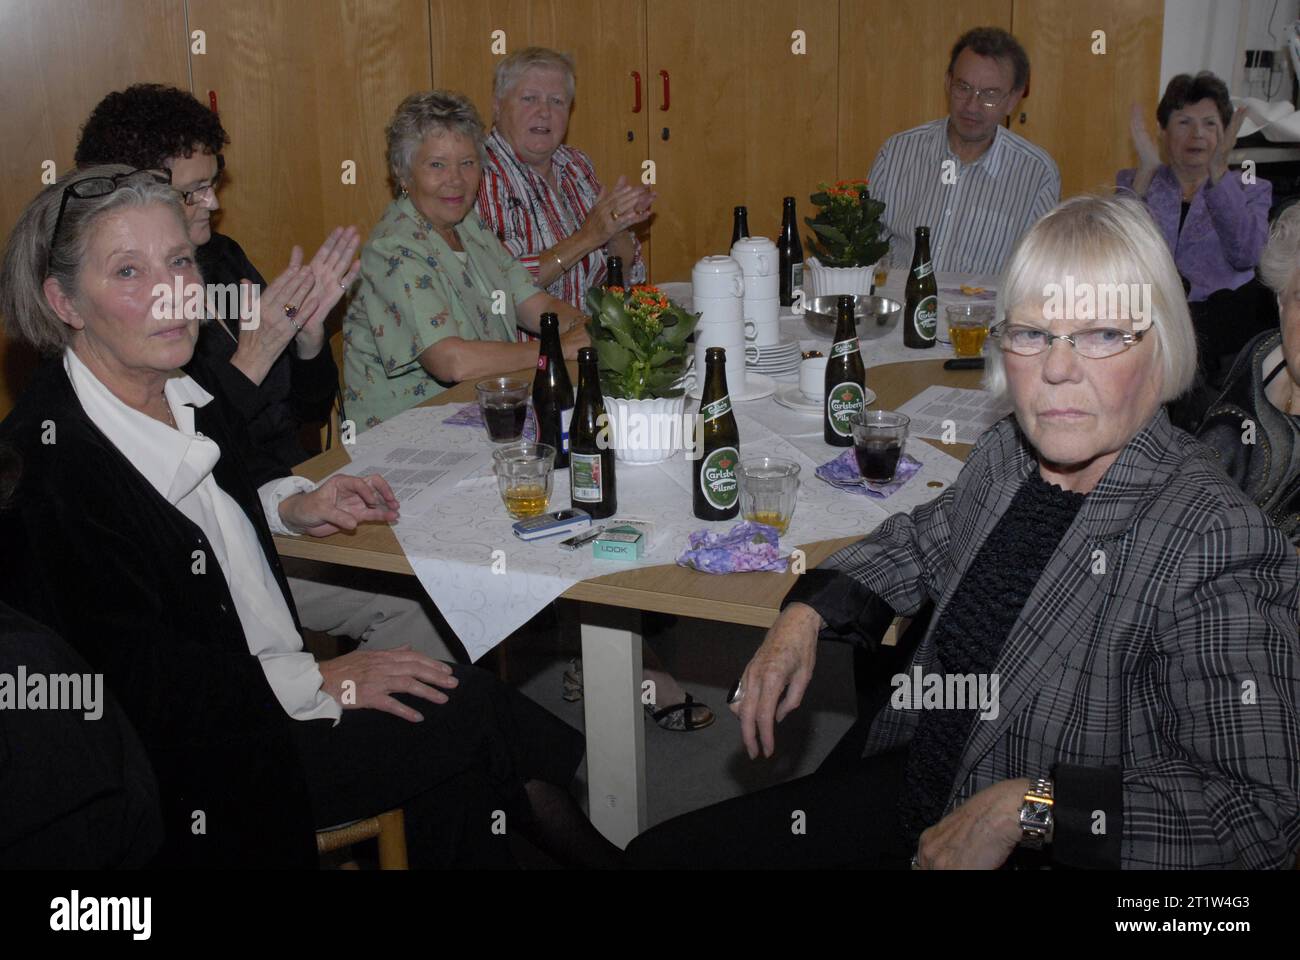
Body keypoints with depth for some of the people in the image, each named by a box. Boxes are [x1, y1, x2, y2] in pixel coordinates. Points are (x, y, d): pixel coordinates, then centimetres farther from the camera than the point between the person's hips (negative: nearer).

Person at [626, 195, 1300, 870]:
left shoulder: (1216, 545, -25)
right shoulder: (1010, 451, -3)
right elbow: (924, 540, 19)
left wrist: (1028, 807, -27)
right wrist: (806, 613, 4)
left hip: (1059, 850, -7)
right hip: (913, 784, 7)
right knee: (656, 853, 3)